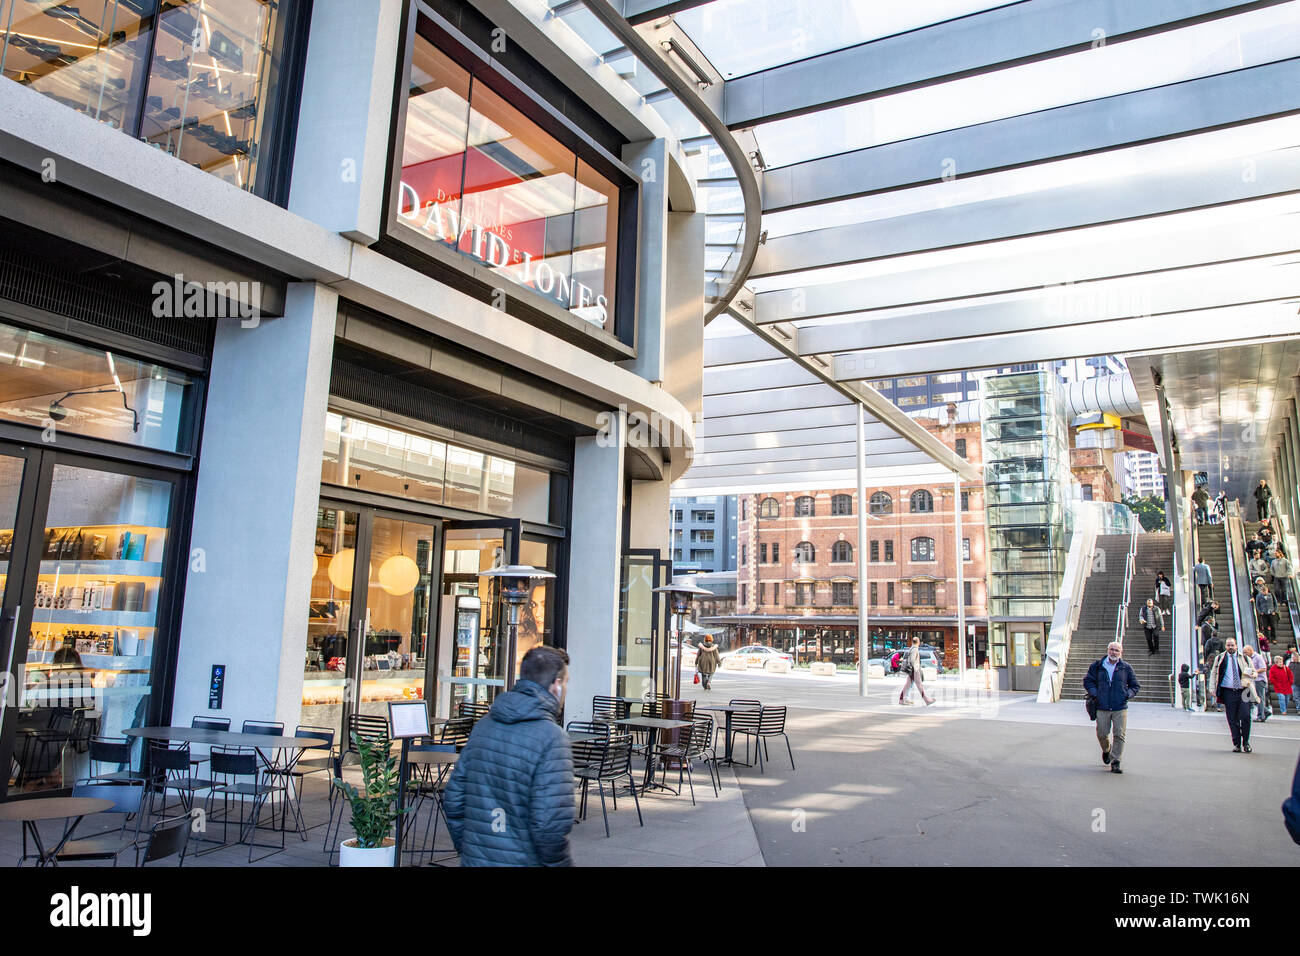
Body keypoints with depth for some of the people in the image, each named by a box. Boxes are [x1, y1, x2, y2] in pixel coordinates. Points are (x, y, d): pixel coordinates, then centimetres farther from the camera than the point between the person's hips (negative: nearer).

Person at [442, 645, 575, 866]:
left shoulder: (483, 725, 4)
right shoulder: (551, 737, -17)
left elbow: (453, 800, 8)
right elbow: (550, 825, -22)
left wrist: (467, 850, 18)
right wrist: (560, 863, -6)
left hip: (474, 859, 6)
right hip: (523, 860, -6)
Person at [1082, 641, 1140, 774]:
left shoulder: (1126, 667, 5)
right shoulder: (1097, 666, 4)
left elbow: (1135, 686, 13)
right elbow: (1088, 681, 11)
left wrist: (1128, 695, -3)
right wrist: (1094, 694, -4)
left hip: (1120, 708, 0)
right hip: (1102, 707, 1)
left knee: (1119, 735, -6)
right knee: (1102, 734, 6)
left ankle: (1115, 763, 2)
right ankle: (1106, 750, 38)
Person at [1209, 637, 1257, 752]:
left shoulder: (1244, 658, 13)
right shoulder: (1220, 658, 11)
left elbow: (1254, 671, 19)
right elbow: (1213, 674, 12)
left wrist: (1252, 674, -5)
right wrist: (1213, 689, 2)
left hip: (1243, 691, 0)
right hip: (1228, 692, 0)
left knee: (1245, 716, -10)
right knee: (1232, 719, 0)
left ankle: (1246, 742, 7)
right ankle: (1237, 744, 8)